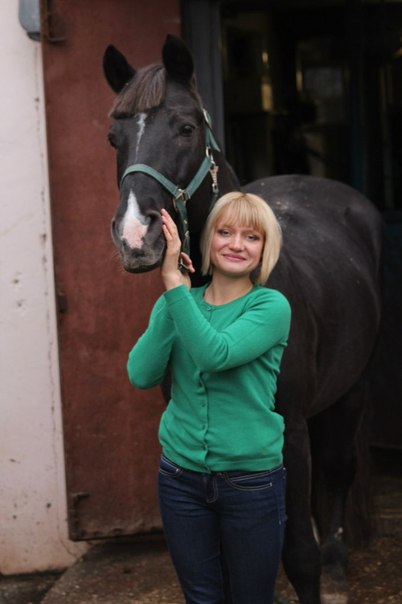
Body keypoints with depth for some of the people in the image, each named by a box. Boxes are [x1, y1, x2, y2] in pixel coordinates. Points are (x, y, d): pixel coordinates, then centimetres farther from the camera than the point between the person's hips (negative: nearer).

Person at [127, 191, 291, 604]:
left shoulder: (271, 307, -10)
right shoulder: (178, 302, 2)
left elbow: (216, 354, -27)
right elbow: (141, 375, -11)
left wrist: (174, 283, -26)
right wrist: (171, 297, -16)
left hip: (251, 479, -3)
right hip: (181, 474, 3)